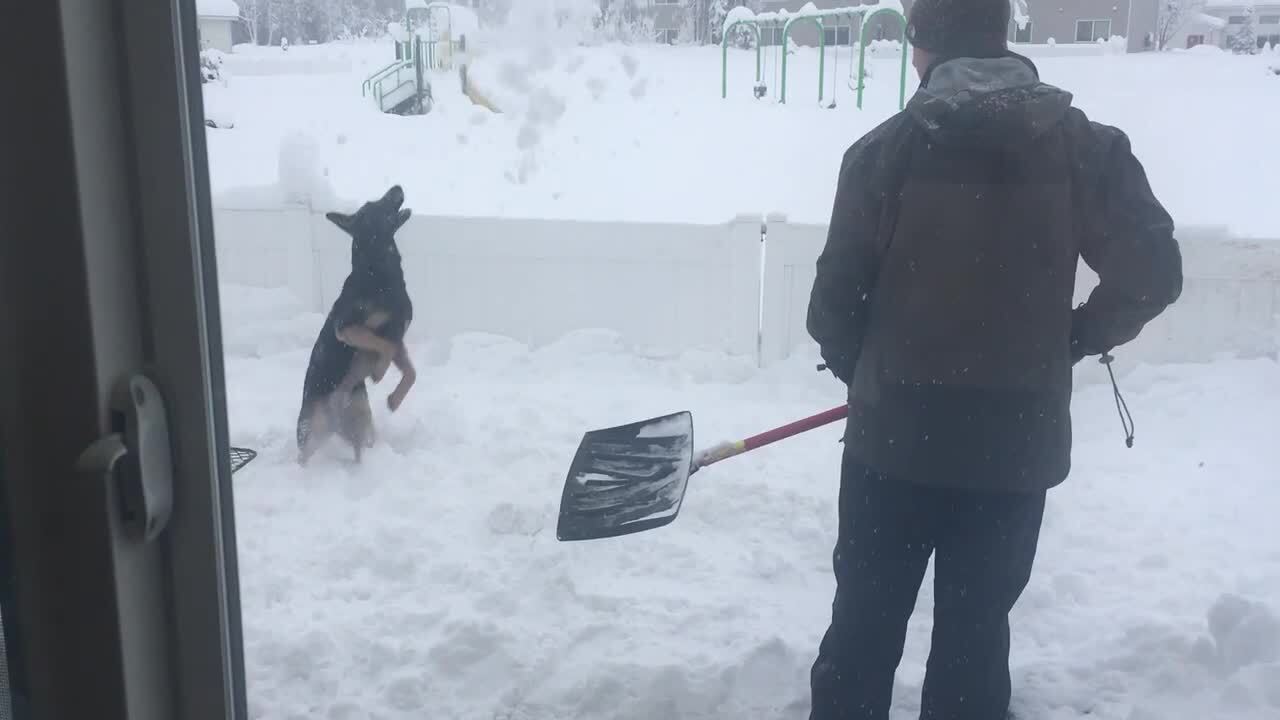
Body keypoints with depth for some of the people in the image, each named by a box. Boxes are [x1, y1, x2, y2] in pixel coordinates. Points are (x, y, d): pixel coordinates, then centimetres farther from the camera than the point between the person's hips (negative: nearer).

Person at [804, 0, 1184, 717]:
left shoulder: (886, 149, -7)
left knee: (865, 616, 15)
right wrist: (1074, 339, 13)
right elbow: (1153, 272, -4)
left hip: (896, 435, -1)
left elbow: (836, 299, -5)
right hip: (1017, 442, 1)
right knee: (977, 625, 15)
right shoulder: (1084, 144, -3)